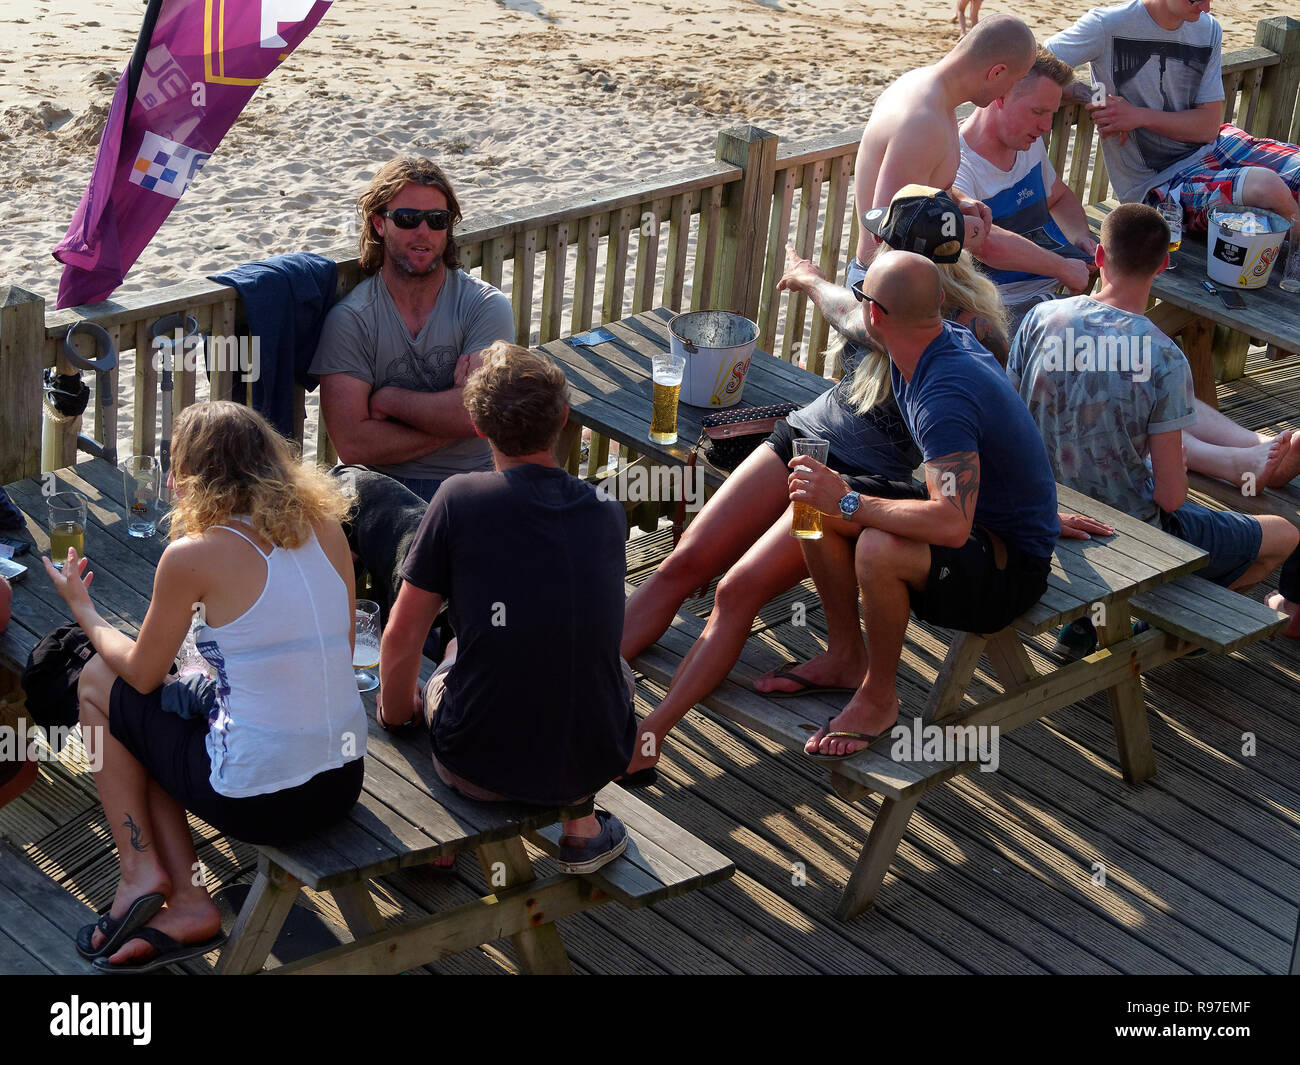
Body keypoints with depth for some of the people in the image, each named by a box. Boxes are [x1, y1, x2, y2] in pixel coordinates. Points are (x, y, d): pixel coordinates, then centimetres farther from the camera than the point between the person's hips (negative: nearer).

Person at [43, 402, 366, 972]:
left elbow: (142, 673, 3)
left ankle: (141, 872, 17)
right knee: (145, 728, 27)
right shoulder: (324, 525, 3)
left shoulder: (193, 554, -12)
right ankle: (186, 903, 18)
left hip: (256, 800, -6)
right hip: (344, 784, 6)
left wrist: (83, 611, 20)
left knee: (99, 681, 16)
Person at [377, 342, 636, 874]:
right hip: (593, 763, 2)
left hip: (480, 765, -2)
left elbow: (402, 639, -6)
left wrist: (396, 712, 15)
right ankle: (581, 825, 30)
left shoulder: (459, 499, -13)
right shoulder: (608, 514, -1)